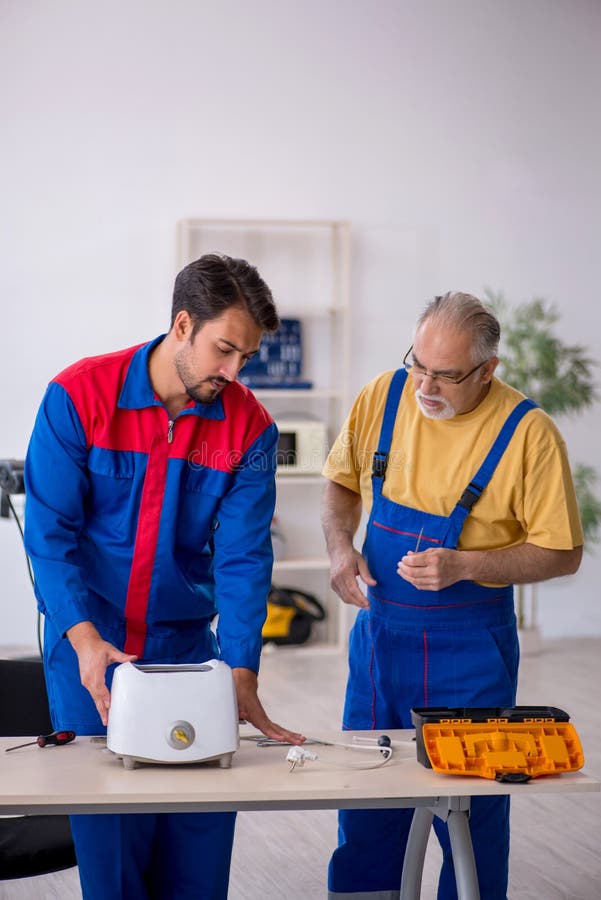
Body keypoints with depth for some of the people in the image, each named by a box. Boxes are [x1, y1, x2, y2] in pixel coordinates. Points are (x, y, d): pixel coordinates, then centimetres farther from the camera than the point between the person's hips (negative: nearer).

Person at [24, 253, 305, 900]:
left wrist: (241, 674, -17)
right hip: (86, 644, -2)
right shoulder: (78, 396, -11)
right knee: (105, 830, 0)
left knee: (199, 834, 3)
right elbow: (50, 531, -11)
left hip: (186, 645, 2)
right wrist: (85, 638, -23)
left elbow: (243, 555, -7)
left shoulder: (249, 428, -4)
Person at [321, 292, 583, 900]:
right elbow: (343, 483, 14)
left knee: (471, 811, 4)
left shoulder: (528, 432, -15)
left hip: (470, 650, -4)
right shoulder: (382, 397, -2)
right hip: (379, 631, 4)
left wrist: (463, 565, -21)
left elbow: (561, 553, -10)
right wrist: (340, 547, -5)